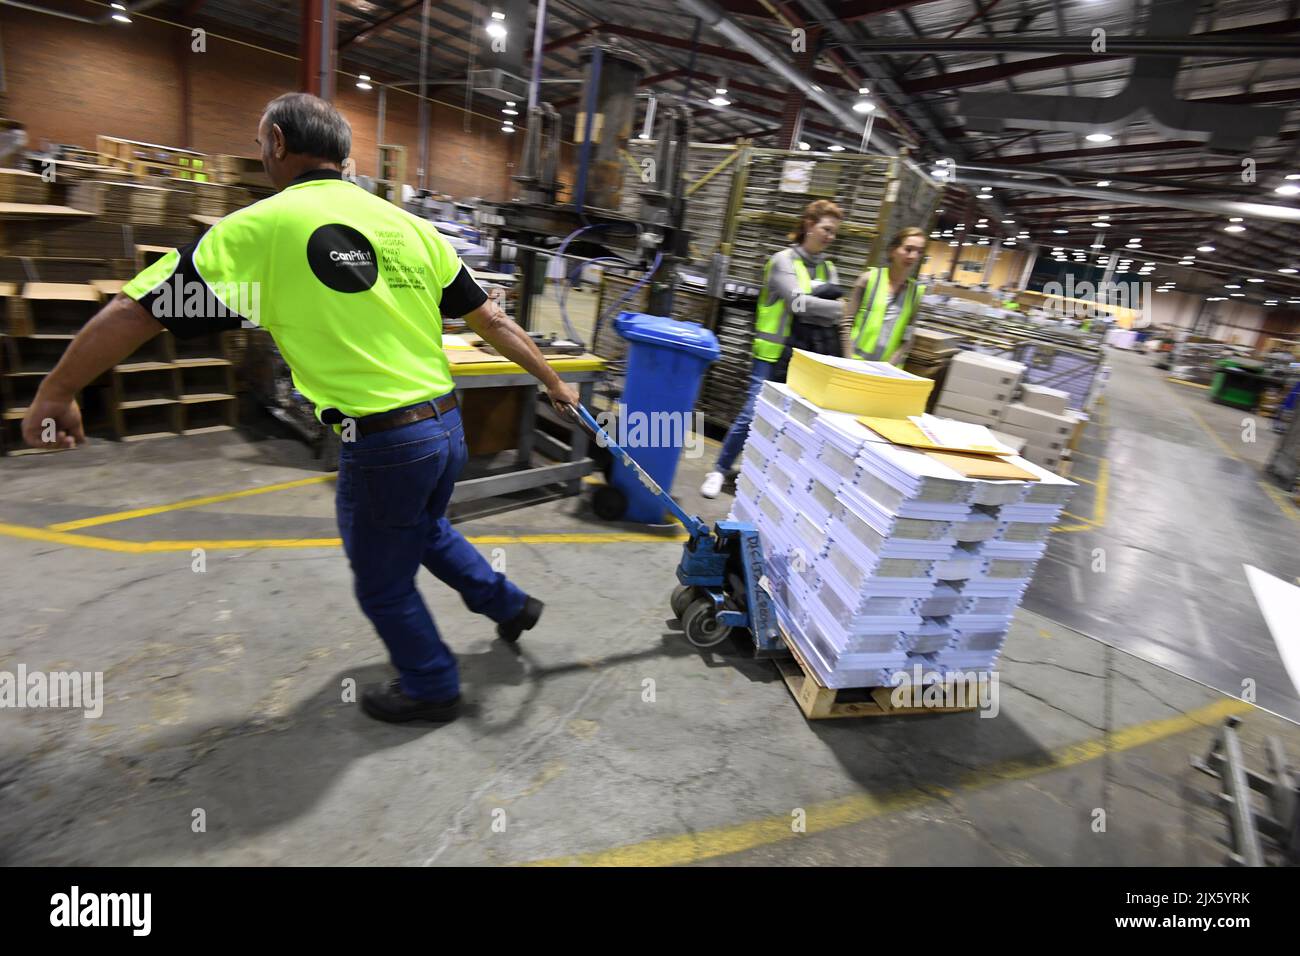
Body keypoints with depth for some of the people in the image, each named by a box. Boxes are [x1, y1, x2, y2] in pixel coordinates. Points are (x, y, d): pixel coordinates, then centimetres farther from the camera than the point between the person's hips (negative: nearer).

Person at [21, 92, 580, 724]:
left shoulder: (261, 228, -9)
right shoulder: (411, 226, 5)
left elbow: (137, 311, -5)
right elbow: (492, 321, 6)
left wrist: (55, 396, 9)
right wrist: (553, 382, 16)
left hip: (383, 445, -6)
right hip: (446, 424, 6)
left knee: (384, 586, 18)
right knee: (428, 530, 34)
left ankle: (431, 688, 37)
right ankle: (509, 605, 46)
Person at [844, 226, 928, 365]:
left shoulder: (917, 291, 5)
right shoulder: (869, 278, -3)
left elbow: (908, 339, 6)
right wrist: (850, 360, -10)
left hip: (887, 368, 2)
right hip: (856, 361, -2)